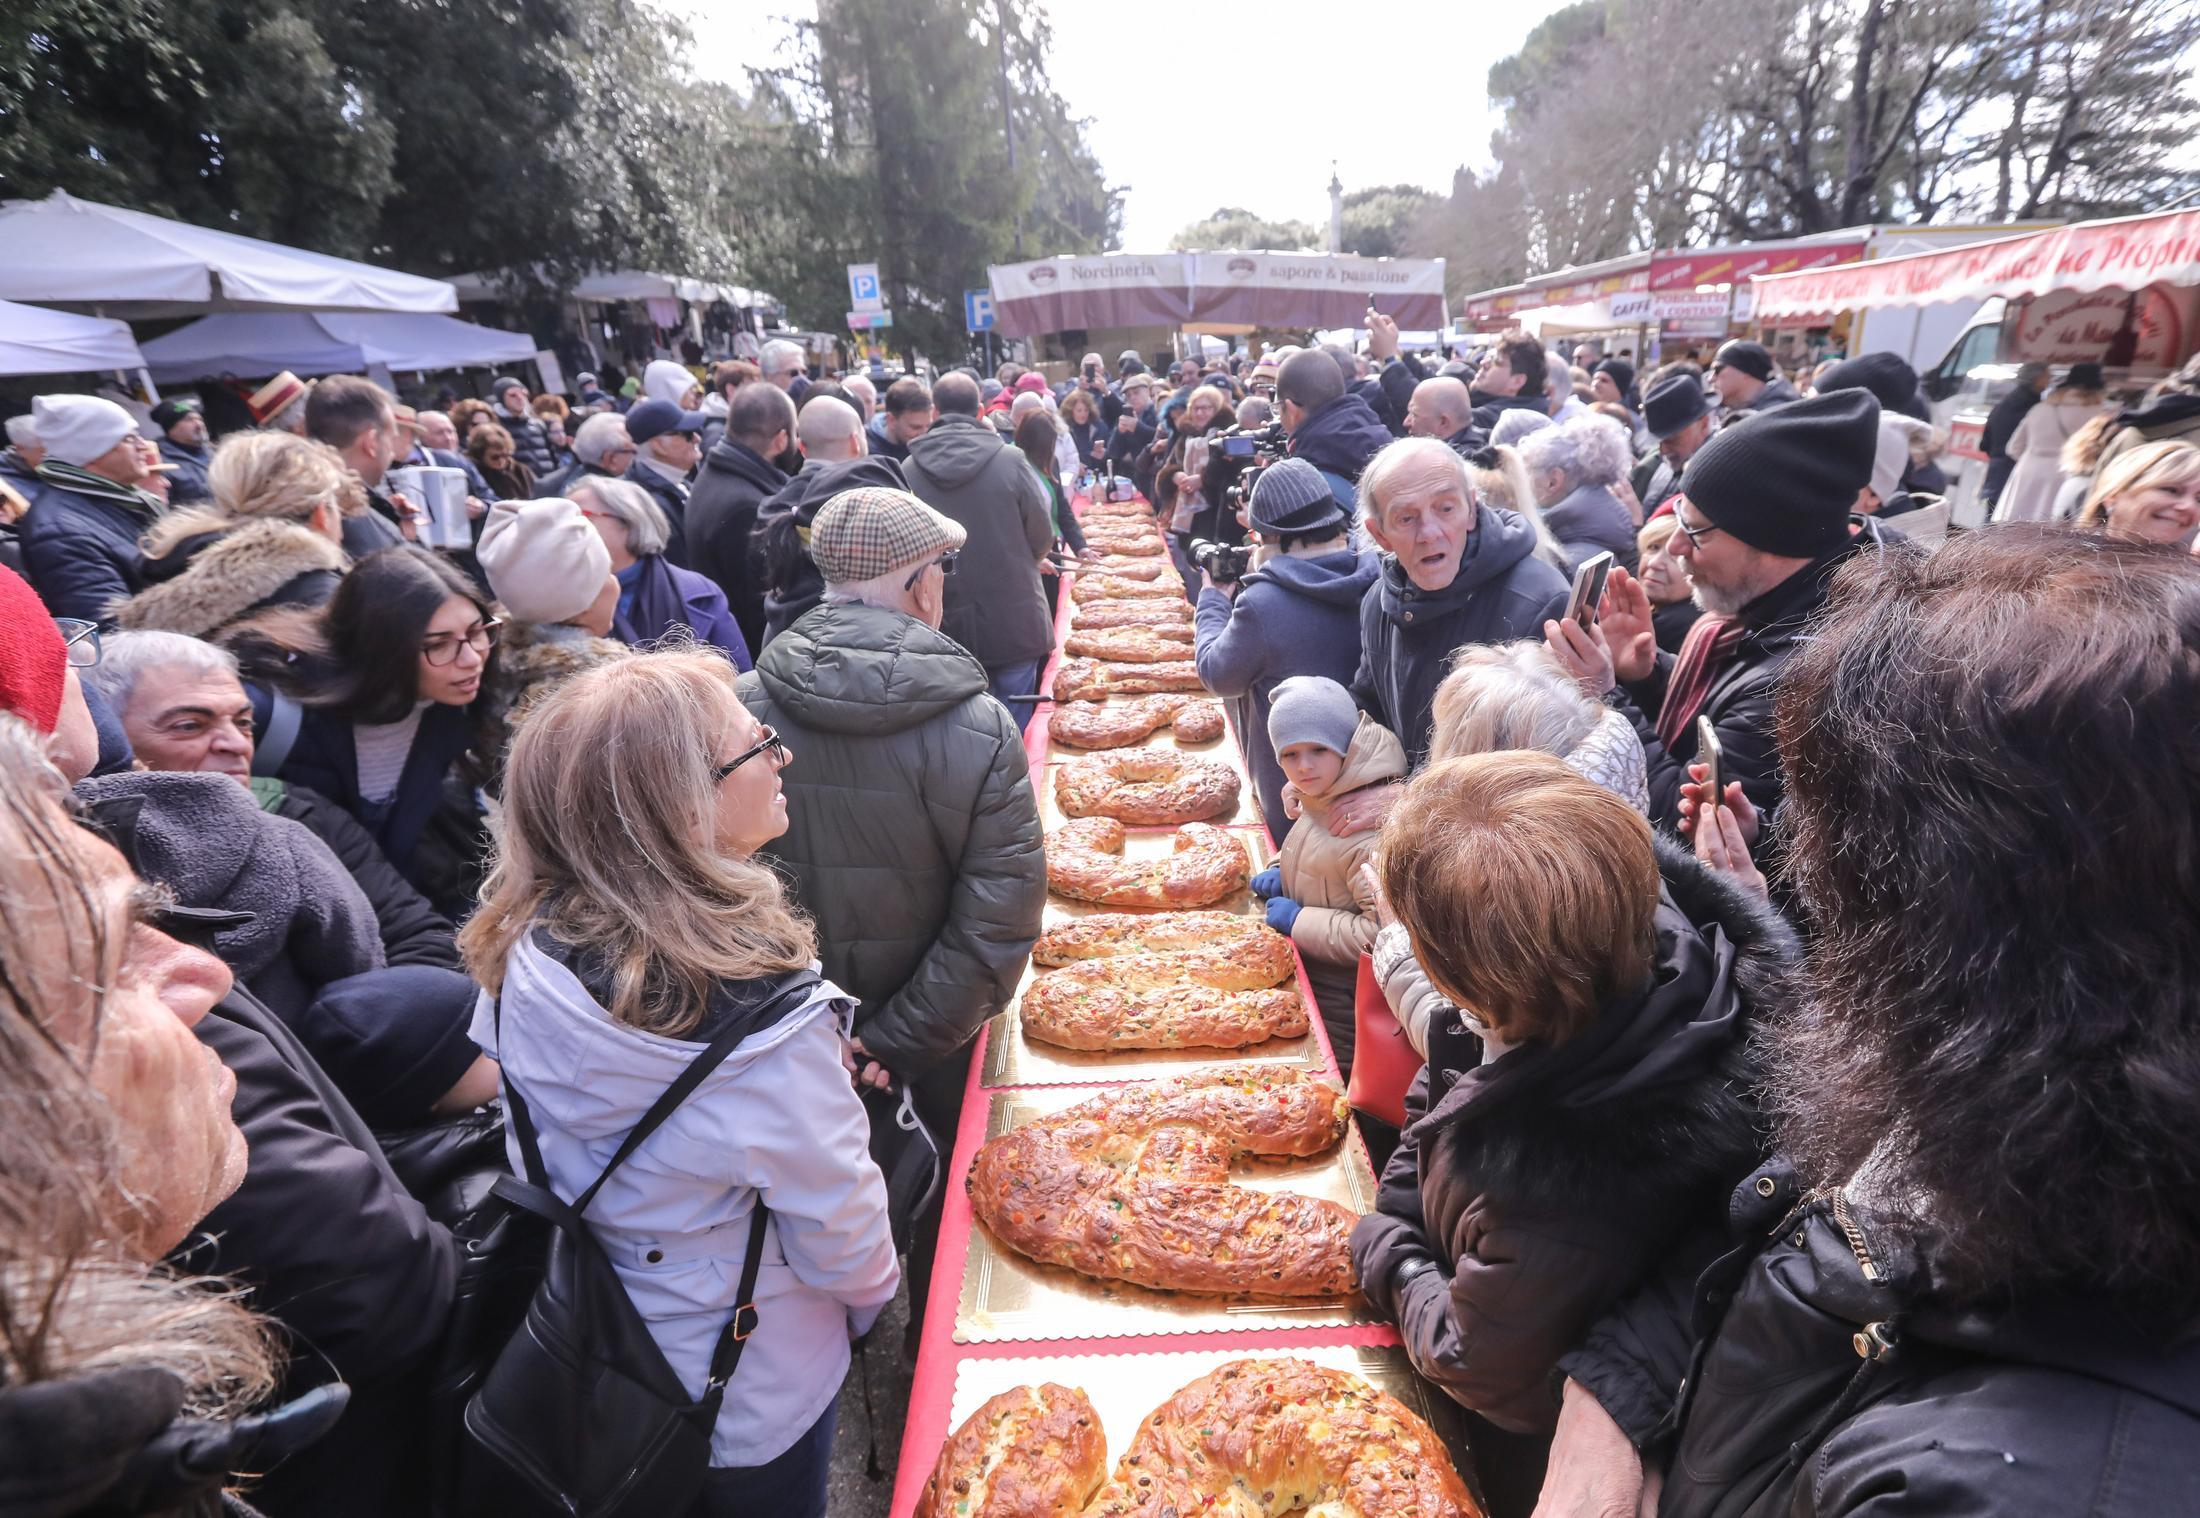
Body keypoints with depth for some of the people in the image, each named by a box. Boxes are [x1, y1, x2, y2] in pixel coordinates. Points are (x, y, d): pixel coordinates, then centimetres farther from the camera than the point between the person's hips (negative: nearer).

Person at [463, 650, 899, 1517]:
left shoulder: (526, 957, -19)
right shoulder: (761, 1027, -37)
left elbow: (535, 1144, -2)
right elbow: (837, 1230, -22)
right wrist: (872, 1293, -1)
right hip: (751, 1396, -5)